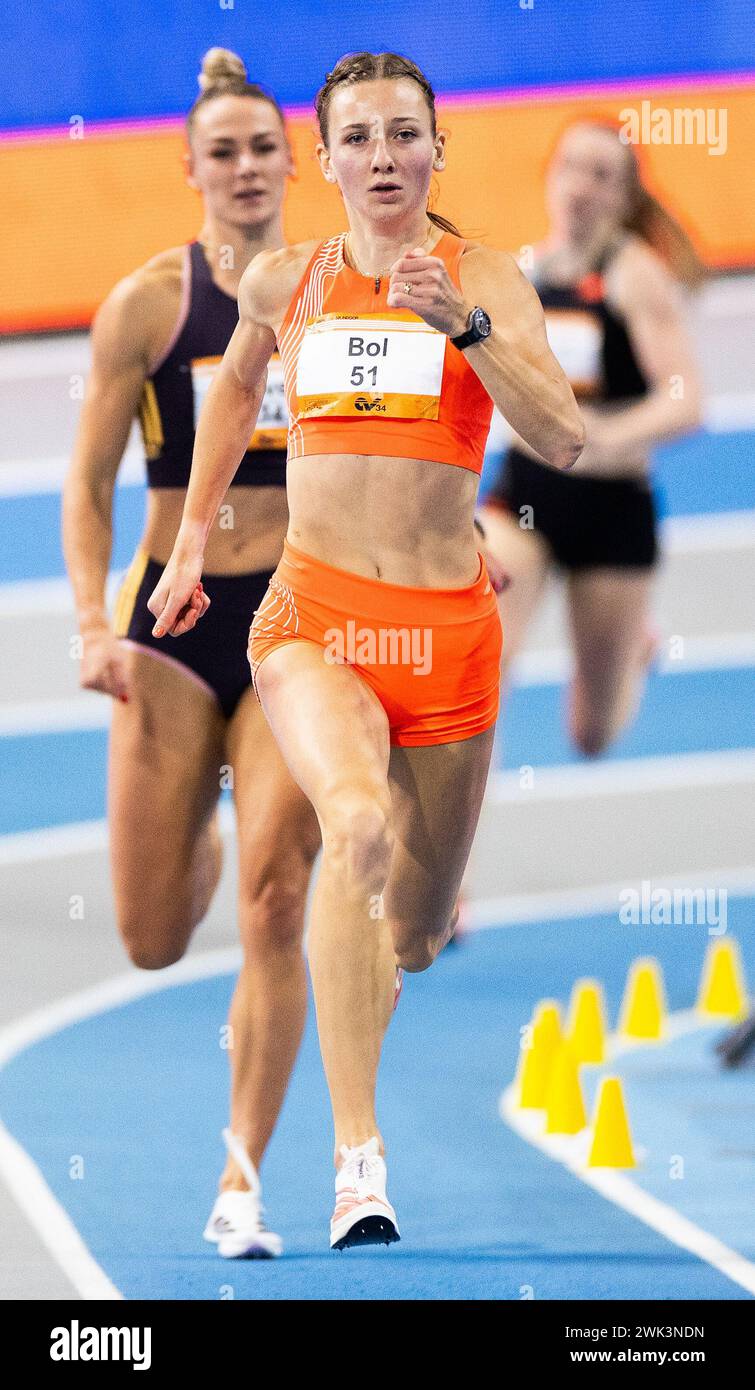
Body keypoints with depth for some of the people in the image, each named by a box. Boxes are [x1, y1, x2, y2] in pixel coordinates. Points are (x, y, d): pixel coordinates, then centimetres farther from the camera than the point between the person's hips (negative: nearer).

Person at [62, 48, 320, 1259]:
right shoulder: (148, 305, -2)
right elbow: (88, 489, 0)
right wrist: (96, 626, -12)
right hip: (177, 613, 0)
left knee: (274, 906, -13)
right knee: (152, 940, 4)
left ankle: (242, 1181, -5)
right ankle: (205, 829, 43)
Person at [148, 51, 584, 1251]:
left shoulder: (486, 279, 0)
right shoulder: (283, 282, 6)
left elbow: (563, 441, -14)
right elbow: (235, 386, 28)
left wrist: (465, 325, -24)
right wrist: (191, 538, 25)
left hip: (448, 628, 1)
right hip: (314, 616, -1)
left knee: (416, 932, 13)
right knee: (359, 825, -31)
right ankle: (357, 1159, -36)